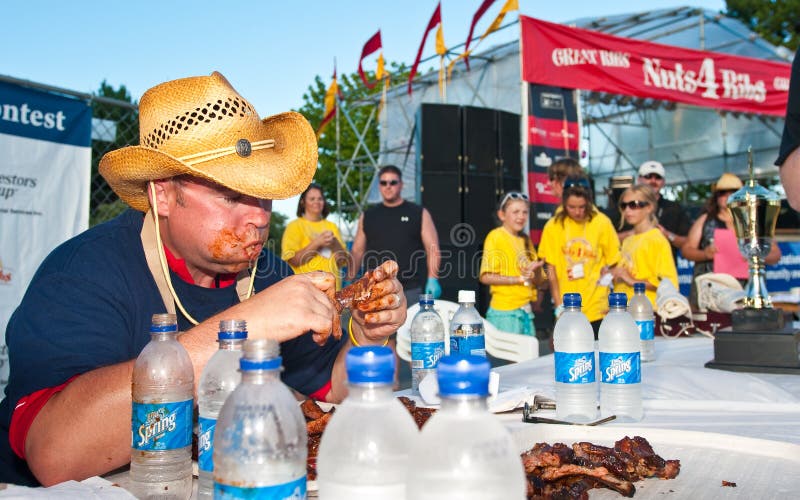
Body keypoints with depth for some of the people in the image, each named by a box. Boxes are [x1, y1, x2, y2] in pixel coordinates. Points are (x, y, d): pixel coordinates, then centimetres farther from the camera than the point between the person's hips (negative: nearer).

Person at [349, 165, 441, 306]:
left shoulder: (419, 214, 7)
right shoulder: (367, 216, 14)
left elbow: (432, 249, 1)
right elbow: (357, 251, 14)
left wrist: (433, 279, -12)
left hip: (410, 290, -2)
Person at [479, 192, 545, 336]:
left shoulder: (525, 240, 16)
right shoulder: (495, 236, -6)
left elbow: (538, 282, 17)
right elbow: (486, 277, -15)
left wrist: (537, 270, -5)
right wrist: (520, 279, -14)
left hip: (526, 312, 7)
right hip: (505, 312, -7)